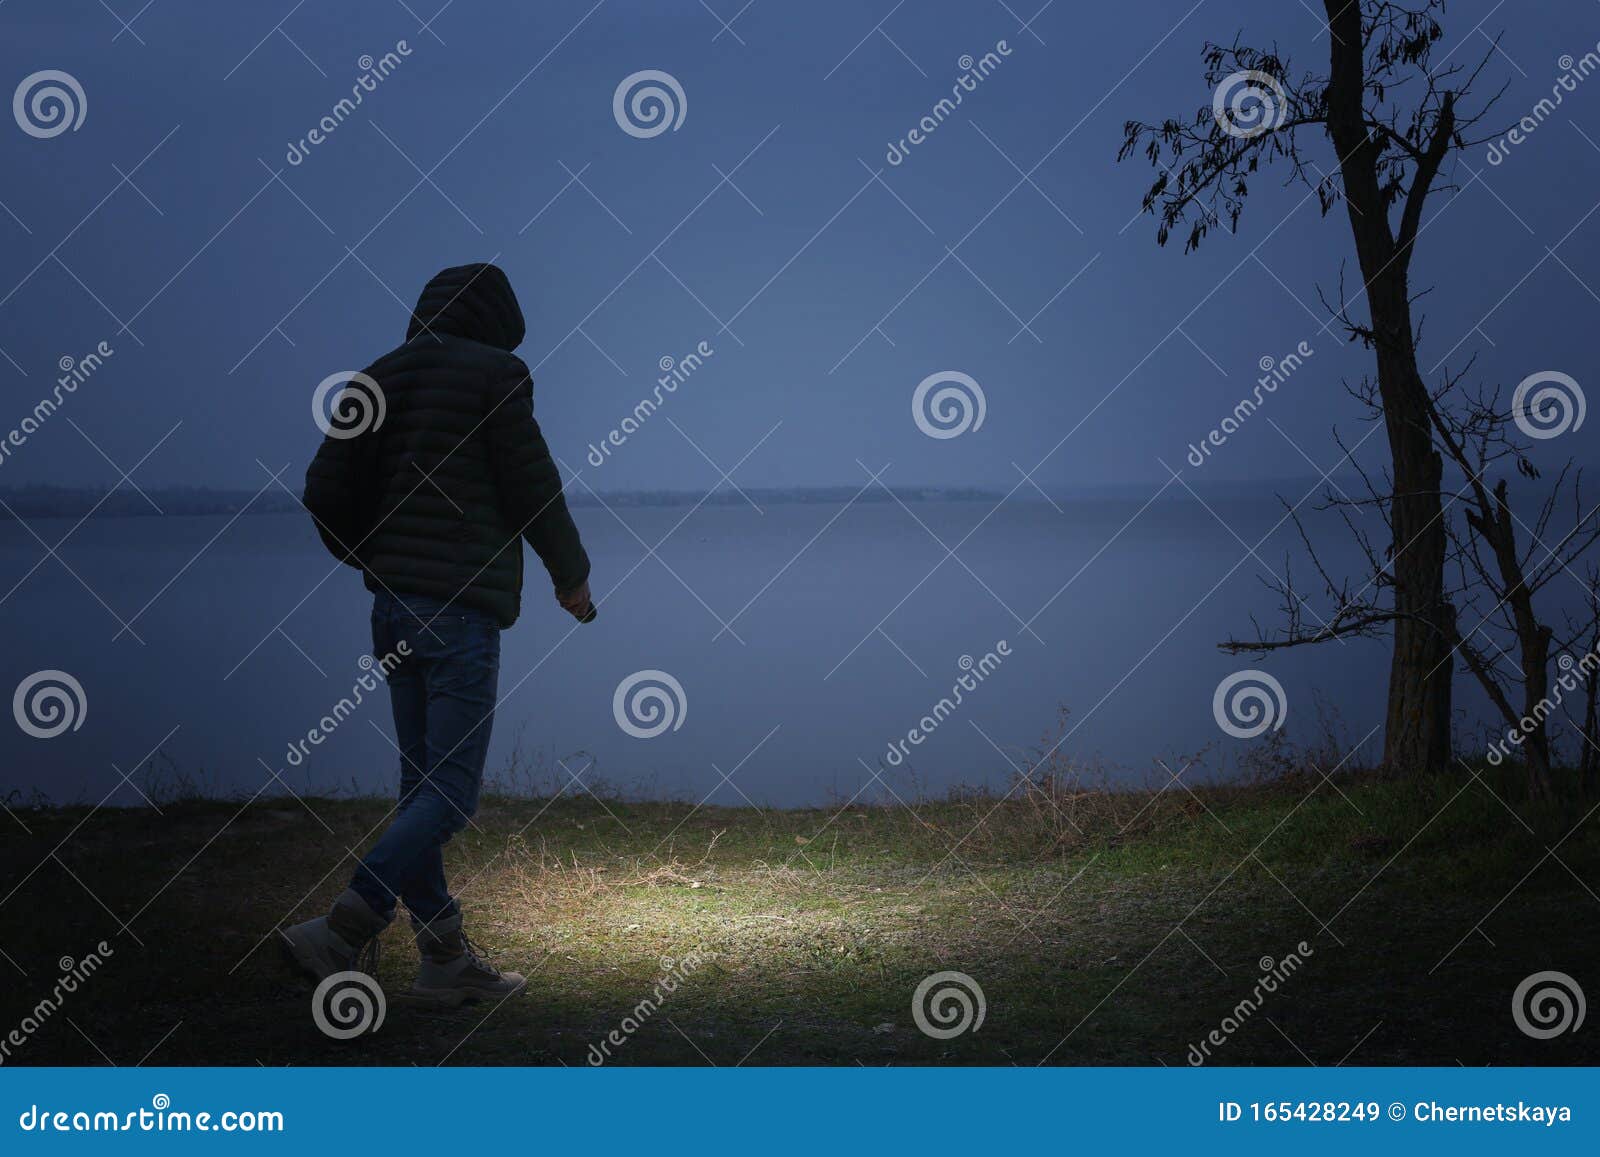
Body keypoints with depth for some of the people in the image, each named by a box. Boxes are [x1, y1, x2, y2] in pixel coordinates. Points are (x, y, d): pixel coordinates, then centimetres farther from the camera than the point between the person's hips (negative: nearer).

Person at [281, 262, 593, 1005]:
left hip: (394, 609, 7)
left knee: (421, 787, 11)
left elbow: (325, 496, 7)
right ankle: (342, 934, -16)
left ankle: (446, 959, 15)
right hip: (462, 609, -7)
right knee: (451, 793, -5)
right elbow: (534, 489, -7)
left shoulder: (374, 383, 11)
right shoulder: (494, 375, -6)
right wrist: (572, 575, 9)